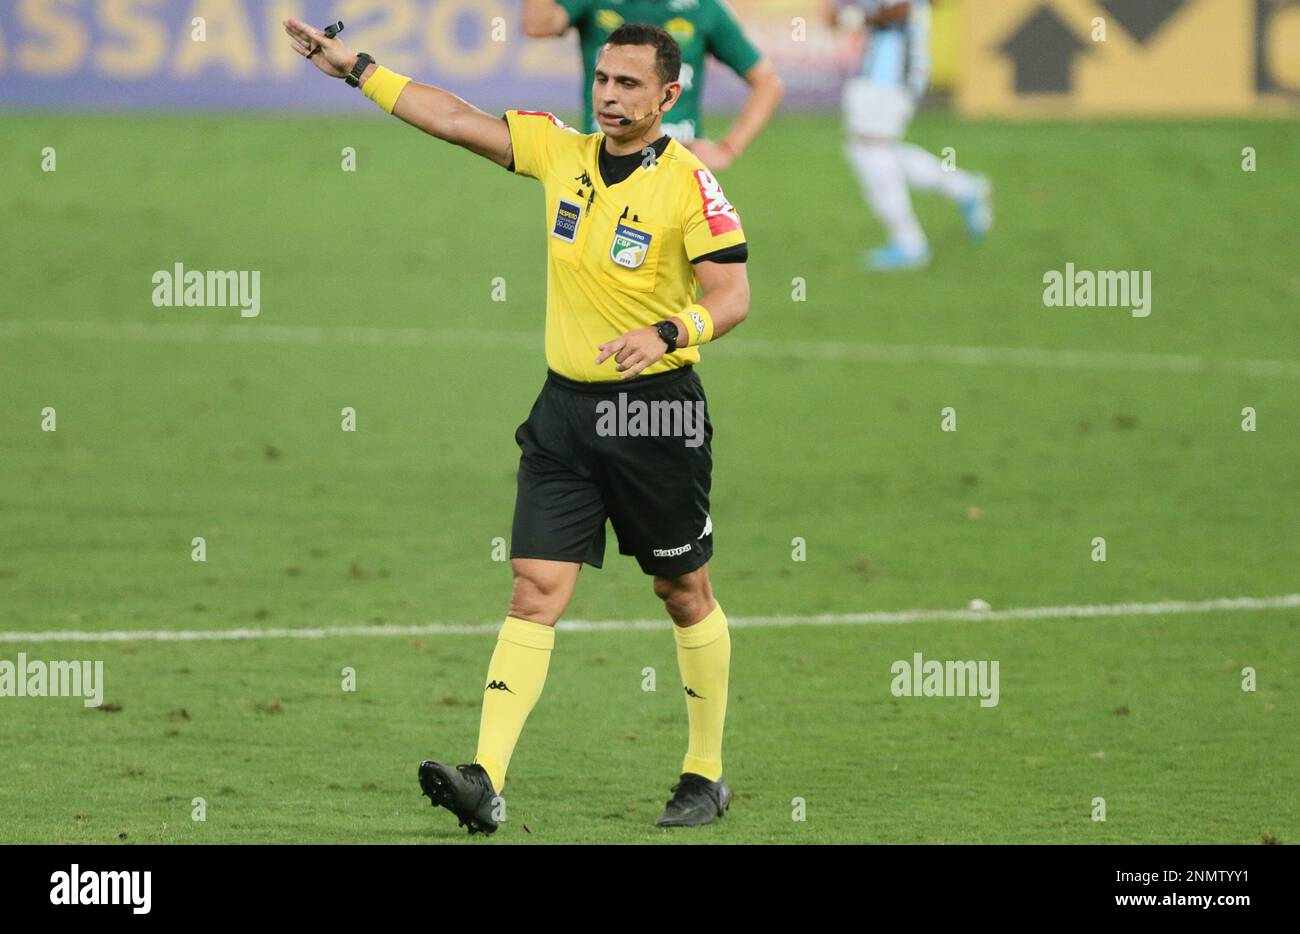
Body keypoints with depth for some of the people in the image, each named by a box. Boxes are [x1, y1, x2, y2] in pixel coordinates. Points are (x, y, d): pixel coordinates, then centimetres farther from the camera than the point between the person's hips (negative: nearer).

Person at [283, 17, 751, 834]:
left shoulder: (691, 185, -11)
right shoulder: (560, 150, 5)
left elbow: (733, 296, -16)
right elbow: (455, 118, 9)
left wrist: (668, 333, -34)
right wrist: (354, 67, 6)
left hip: (657, 408, -4)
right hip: (566, 407, 4)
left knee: (686, 596, 8)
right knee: (536, 592, -6)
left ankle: (706, 776, 22)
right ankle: (487, 782, -16)